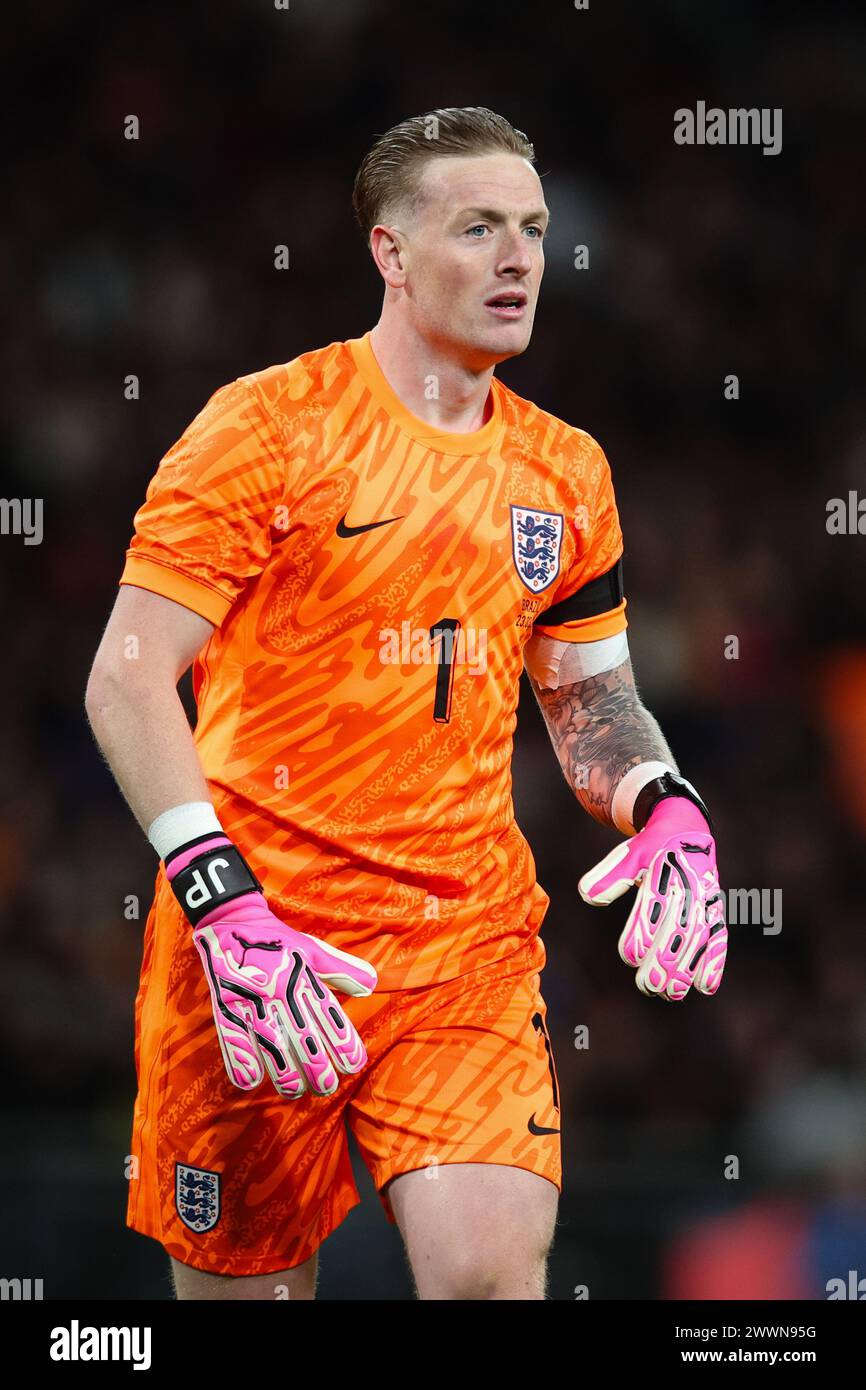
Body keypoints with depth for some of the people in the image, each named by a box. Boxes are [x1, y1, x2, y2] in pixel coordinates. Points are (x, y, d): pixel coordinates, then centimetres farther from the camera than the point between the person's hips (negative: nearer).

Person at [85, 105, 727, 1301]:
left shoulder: (565, 472, 11)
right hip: (260, 945, -3)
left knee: (493, 1268, -17)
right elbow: (127, 677, -10)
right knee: (242, 1285, 3)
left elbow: (589, 699, 22)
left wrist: (666, 808, -1)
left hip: (471, 940, 3)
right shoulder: (269, 426, -6)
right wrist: (222, 902, -21)